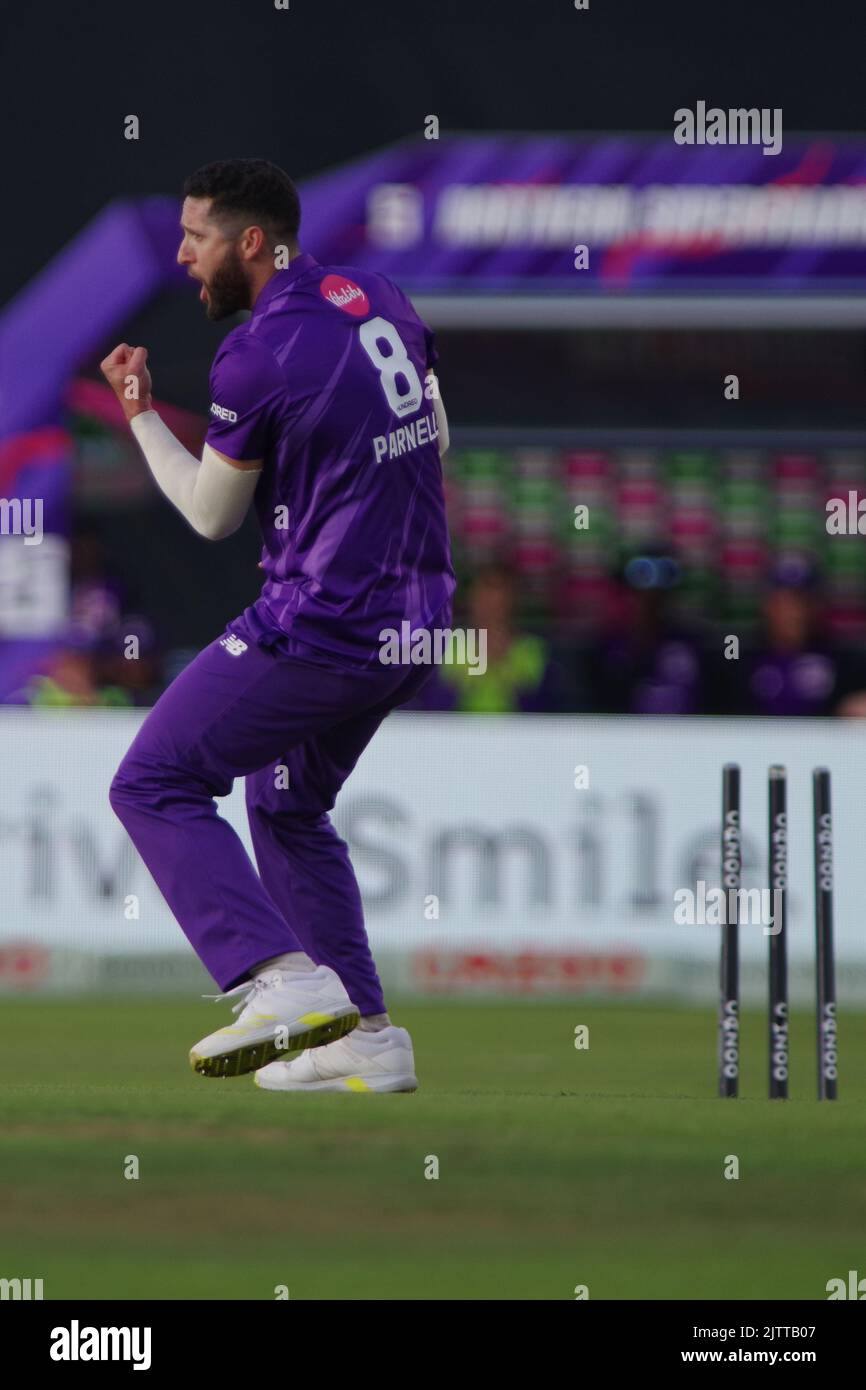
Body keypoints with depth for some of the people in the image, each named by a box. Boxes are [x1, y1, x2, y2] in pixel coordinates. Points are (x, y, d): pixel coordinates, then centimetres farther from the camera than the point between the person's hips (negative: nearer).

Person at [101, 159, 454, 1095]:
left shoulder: (255, 359, -16)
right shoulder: (381, 301, 7)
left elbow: (212, 516, -2)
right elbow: (433, 440, 19)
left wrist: (140, 413, 9)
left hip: (321, 624, -9)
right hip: (414, 614, 9)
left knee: (153, 786, -2)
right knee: (285, 806, 24)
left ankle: (282, 981, -17)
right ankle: (366, 1040, 16)